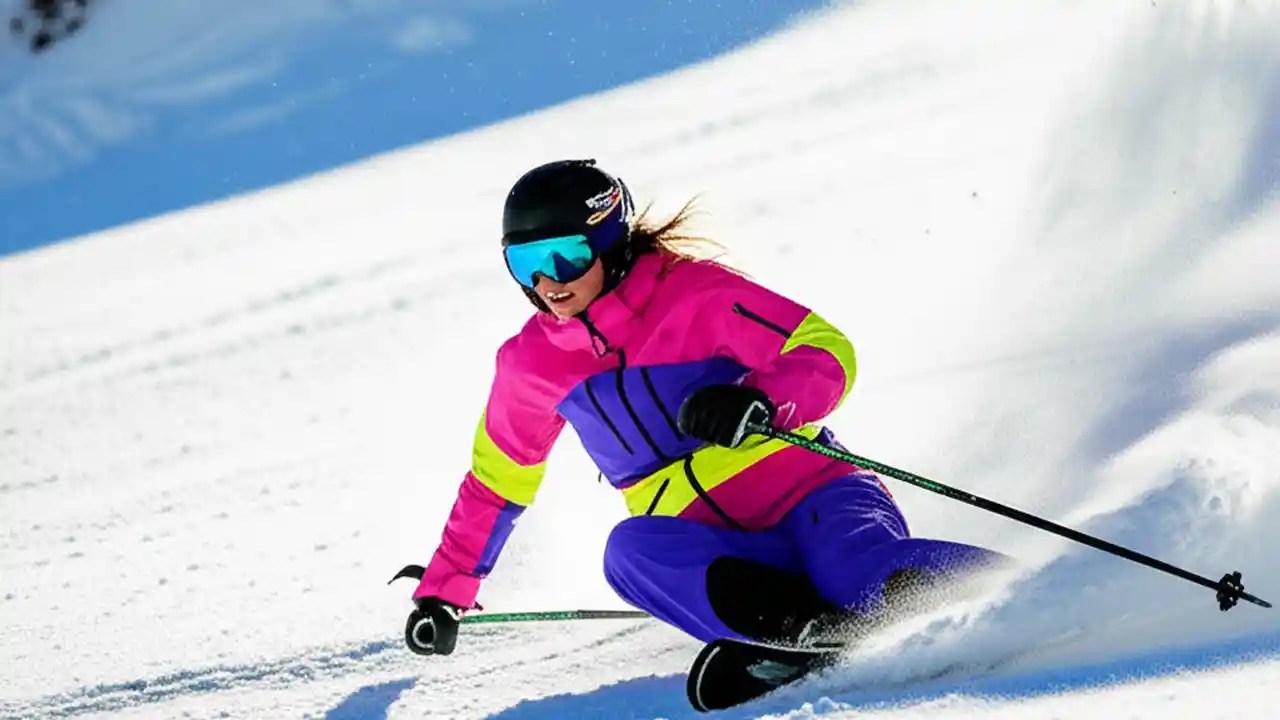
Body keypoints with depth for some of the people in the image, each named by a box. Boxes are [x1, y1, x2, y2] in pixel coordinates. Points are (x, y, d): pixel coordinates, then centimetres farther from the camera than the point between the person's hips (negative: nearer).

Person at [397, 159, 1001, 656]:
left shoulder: (694, 293, -10)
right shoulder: (531, 366, 6)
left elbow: (828, 354, -14)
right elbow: (493, 484, 22)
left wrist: (759, 400, -35)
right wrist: (444, 593, 24)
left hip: (805, 491, -4)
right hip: (712, 547, 4)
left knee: (867, 573, -38)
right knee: (632, 550, -32)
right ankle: (809, 626, -45)